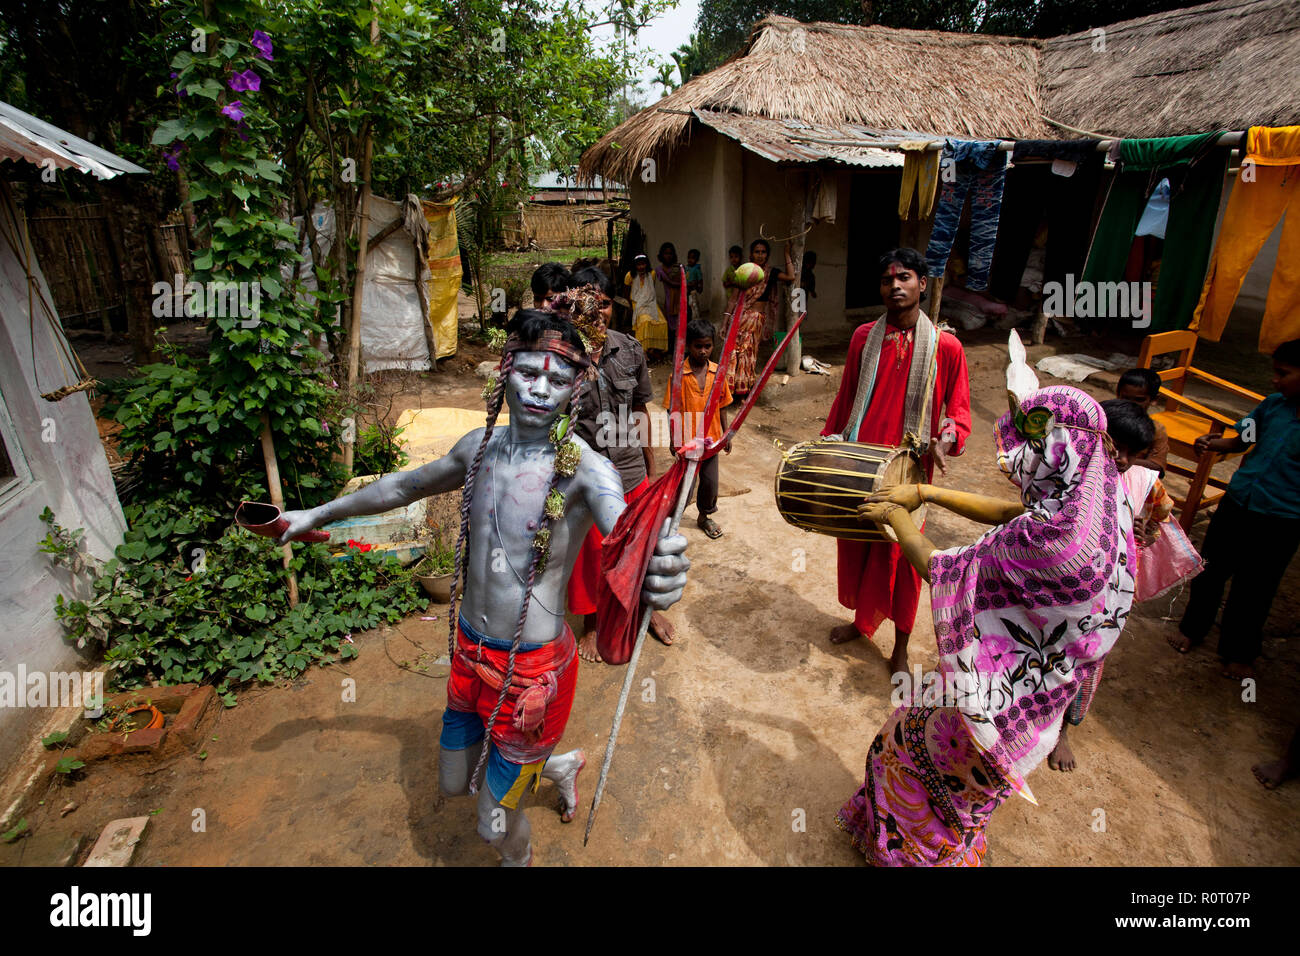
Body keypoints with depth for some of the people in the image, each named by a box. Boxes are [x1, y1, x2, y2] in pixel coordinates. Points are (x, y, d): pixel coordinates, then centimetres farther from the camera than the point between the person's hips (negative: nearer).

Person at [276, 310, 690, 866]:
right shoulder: (481, 446, -2)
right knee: (454, 782, 27)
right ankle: (559, 765, 53)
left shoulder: (584, 467, -23)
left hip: (532, 667, -6)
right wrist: (319, 513, 23)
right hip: (470, 650, 7)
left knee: (496, 826, 13)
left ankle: (519, 861, 50)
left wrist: (657, 568, -67)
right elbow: (405, 486, 15)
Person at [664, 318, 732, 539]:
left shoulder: (717, 372, -1)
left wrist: (726, 434, 9)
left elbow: (722, 406, 8)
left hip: (710, 438, 3)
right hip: (686, 439, -3)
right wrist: (674, 440, -10)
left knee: (710, 481, 13)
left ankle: (705, 516, 36)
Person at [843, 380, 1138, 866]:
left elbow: (936, 566, -24)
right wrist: (926, 493, 4)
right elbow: (1007, 512, 7)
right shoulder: (1098, 497, -8)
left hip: (1002, 693, -8)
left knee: (913, 744, 17)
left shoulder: (1054, 536, -35)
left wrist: (895, 516, -7)